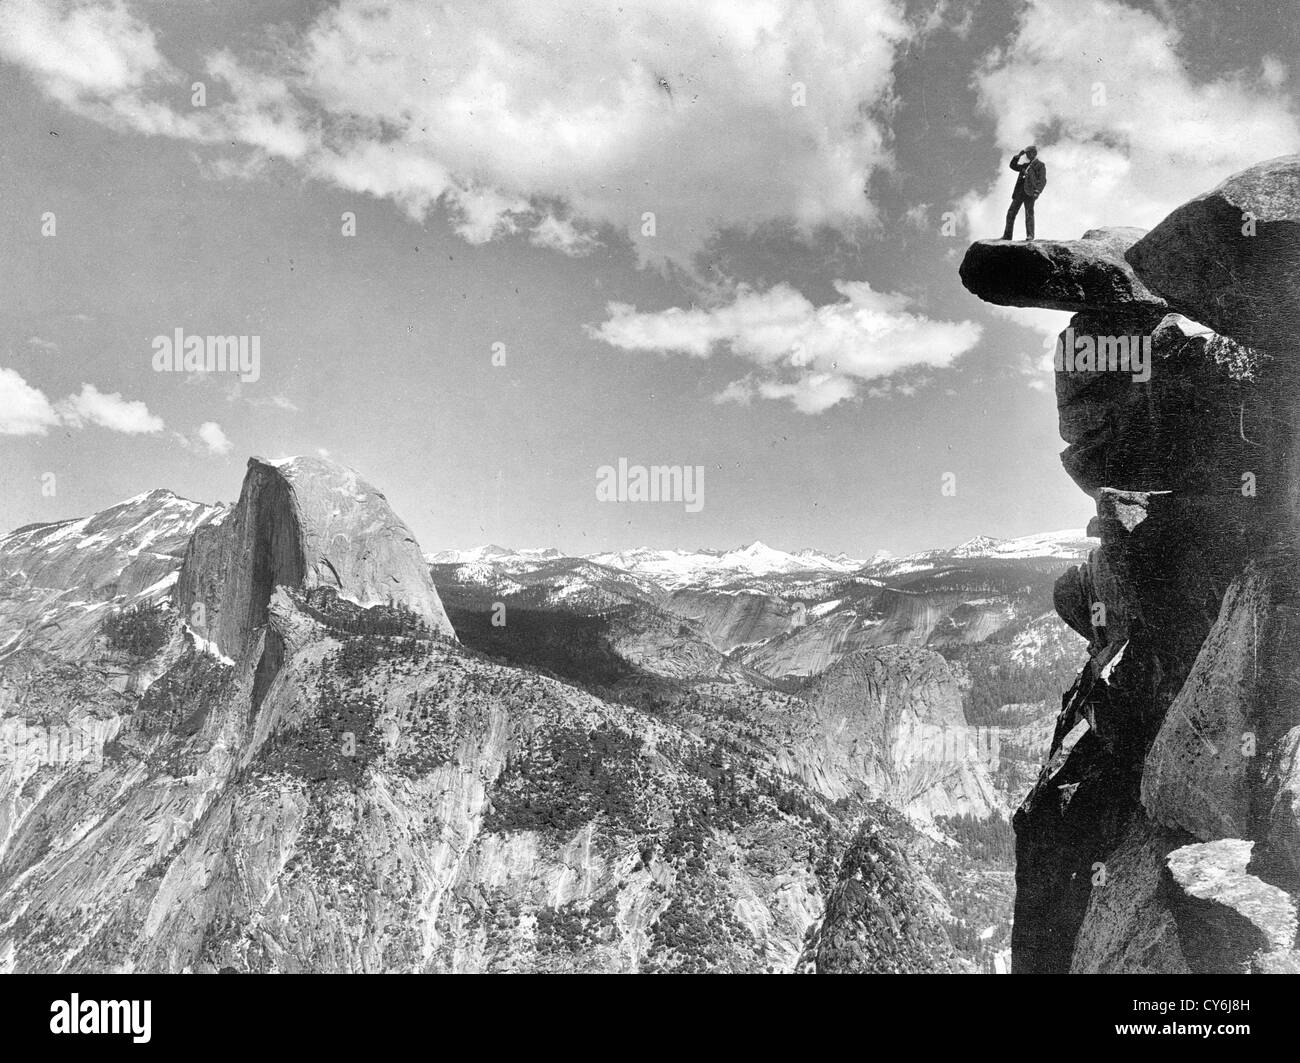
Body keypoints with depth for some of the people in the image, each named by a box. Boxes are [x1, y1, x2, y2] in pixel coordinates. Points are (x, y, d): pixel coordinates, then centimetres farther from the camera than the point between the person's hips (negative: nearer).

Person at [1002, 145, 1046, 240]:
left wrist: (1037, 191, -19)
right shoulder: (1026, 165, 25)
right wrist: (1018, 155, 16)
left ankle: (1030, 235, -14)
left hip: (1029, 193, -7)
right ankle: (1007, 236, 5)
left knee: (1029, 213, -13)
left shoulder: (1040, 165, 4)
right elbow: (1013, 166, 29)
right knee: (1011, 213, 2)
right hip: (1019, 192, 7)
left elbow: (1043, 180, -4)